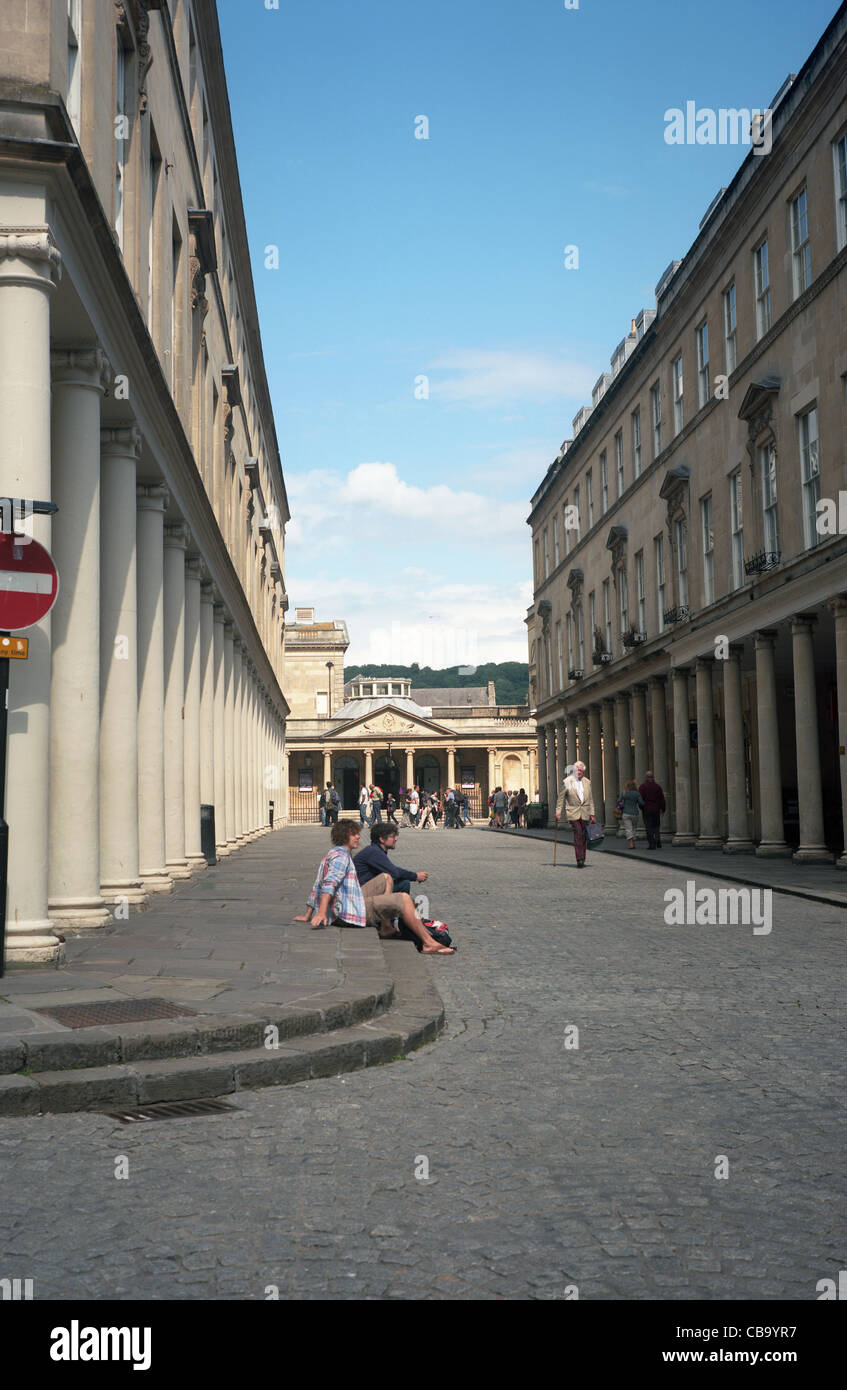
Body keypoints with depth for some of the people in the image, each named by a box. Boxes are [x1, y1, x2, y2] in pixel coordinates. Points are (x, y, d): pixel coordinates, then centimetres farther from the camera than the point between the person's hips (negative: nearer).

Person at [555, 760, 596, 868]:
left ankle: (582, 860, 12)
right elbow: (561, 798, 3)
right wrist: (558, 812, -3)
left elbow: (590, 799, 15)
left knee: (583, 837, 4)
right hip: (573, 812, -4)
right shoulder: (567, 782, 1)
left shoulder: (587, 782, 11)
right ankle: (579, 860, -18)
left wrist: (592, 814, 10)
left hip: (585, 813, 4)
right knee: (578, 834, -17)